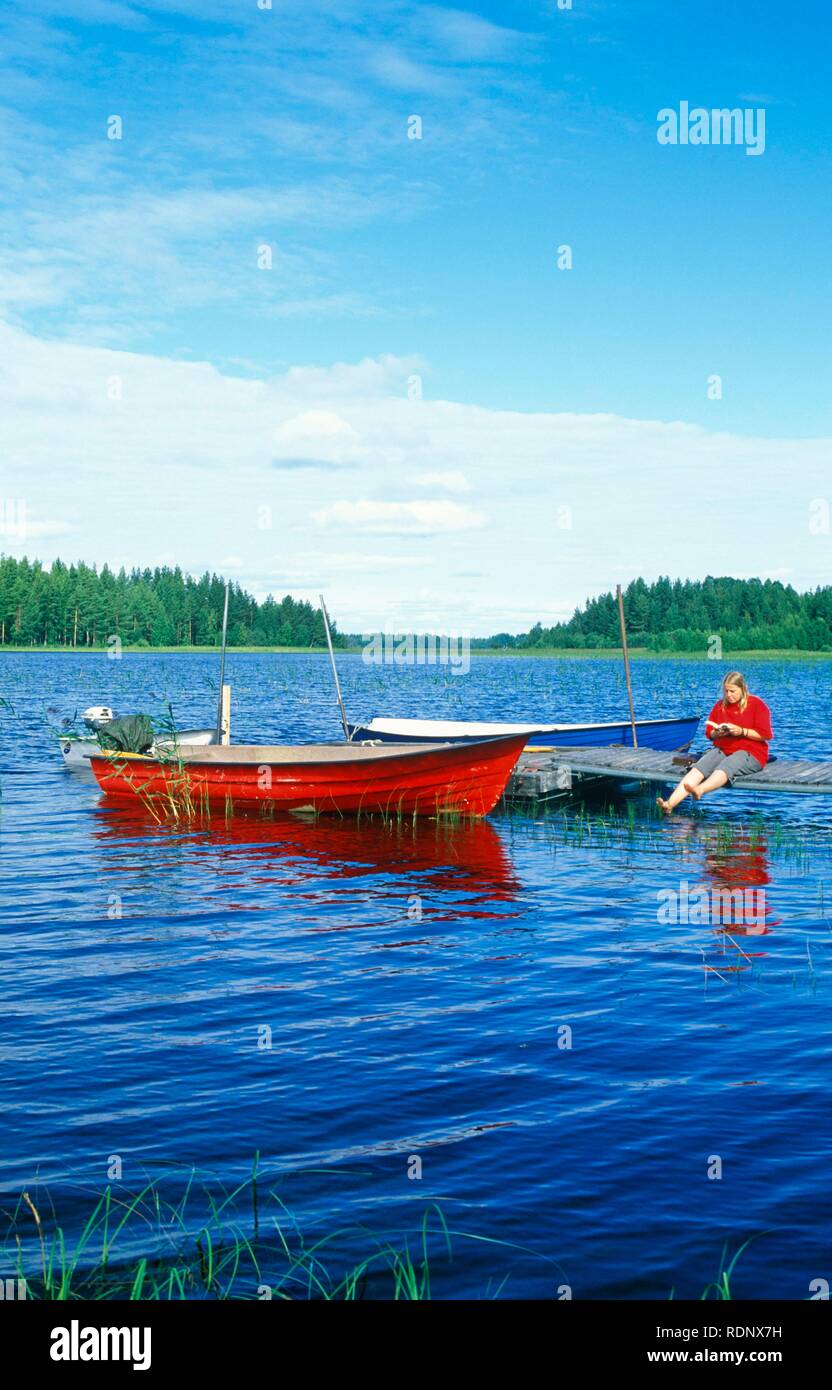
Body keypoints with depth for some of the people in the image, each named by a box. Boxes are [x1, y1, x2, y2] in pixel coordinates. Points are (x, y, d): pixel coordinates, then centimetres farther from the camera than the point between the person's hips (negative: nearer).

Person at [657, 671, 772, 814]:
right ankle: (670, 804, -47)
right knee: (697, 769, -26)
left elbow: (764, 735, -6)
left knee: (724, 767, -38)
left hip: (750, 753, -4)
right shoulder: (720, 705, 14)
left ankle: (699, 790, -69)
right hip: (722, 749, 4)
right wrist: (717, 733, -7)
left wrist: (741, 731, -17)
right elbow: (709, 733, 16)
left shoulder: (757, 704, 1)